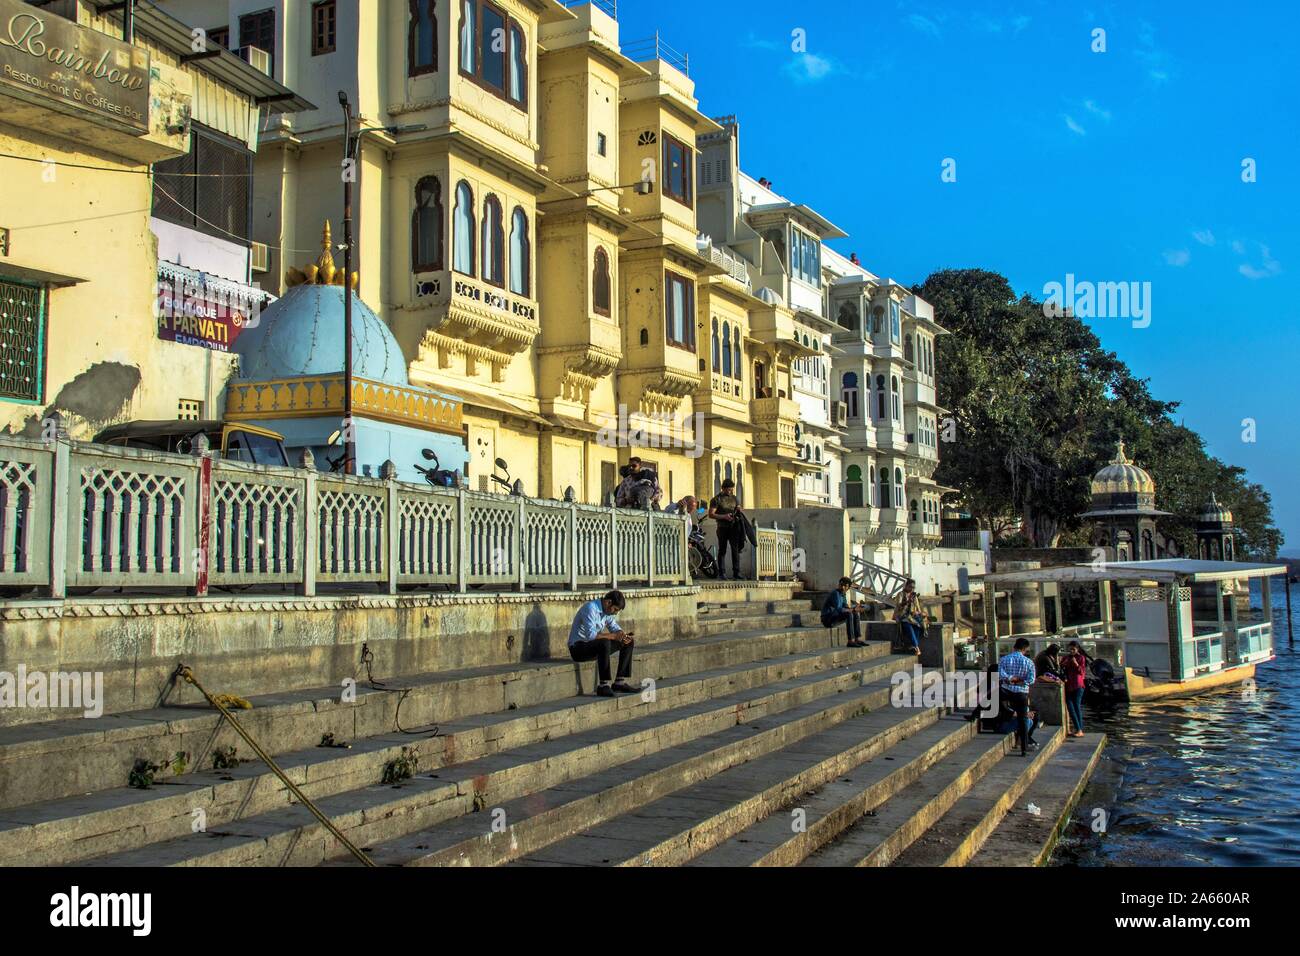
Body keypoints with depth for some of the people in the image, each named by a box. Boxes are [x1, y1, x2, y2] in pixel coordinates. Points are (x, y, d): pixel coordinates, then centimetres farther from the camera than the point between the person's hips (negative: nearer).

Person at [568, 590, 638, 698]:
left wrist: (622, 635, -13)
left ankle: (620, 682, 1)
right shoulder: (590, 608, -23)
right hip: (578, 647, -9)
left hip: (593, 645, 9)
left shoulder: (606, 611, 5)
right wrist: (613, 636, -30)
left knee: (629, 642, 3)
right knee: (604, 643, -38)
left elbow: (614, 627, 10)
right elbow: (591, 635, -32)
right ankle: (603, 686, -31)